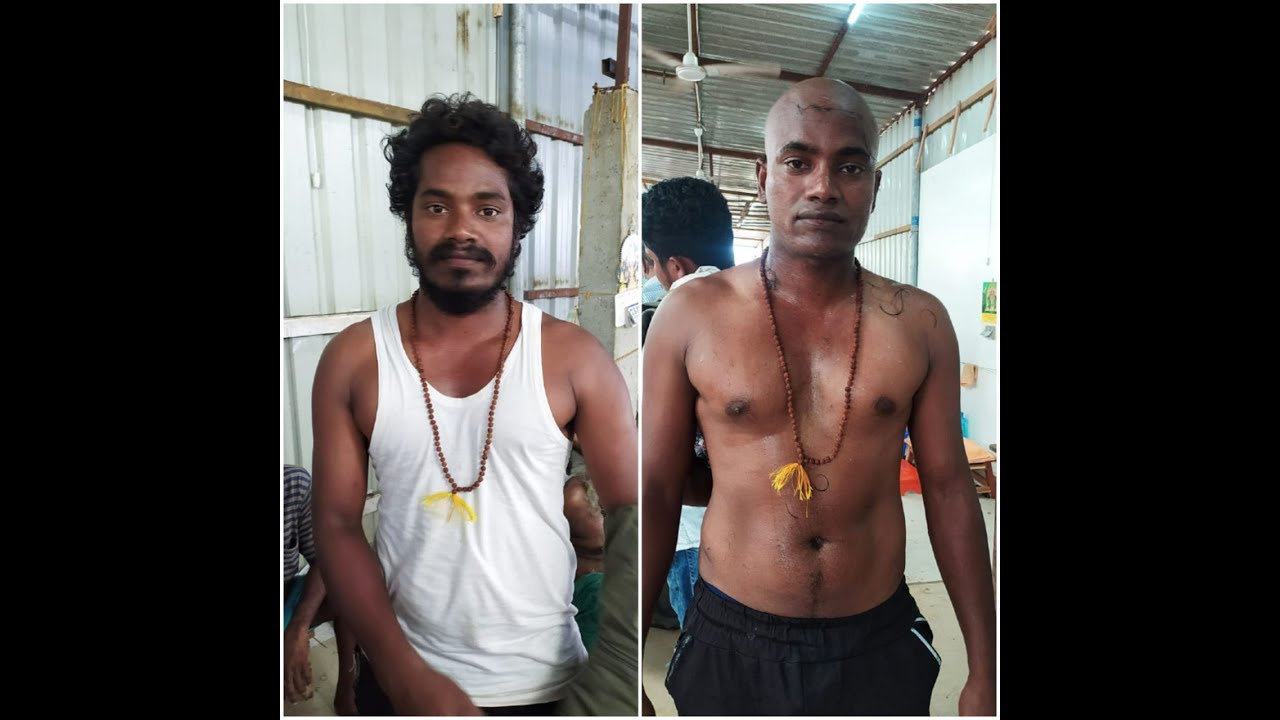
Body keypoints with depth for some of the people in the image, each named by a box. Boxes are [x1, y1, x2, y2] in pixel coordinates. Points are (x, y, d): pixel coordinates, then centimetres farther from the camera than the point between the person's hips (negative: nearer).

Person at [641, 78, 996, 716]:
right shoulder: (691, 313, -10)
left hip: (881, 645, 2)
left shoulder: (920, 322, -4)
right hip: (729, 646, -1)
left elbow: (948, 489, 1)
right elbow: (655, 492, -6)